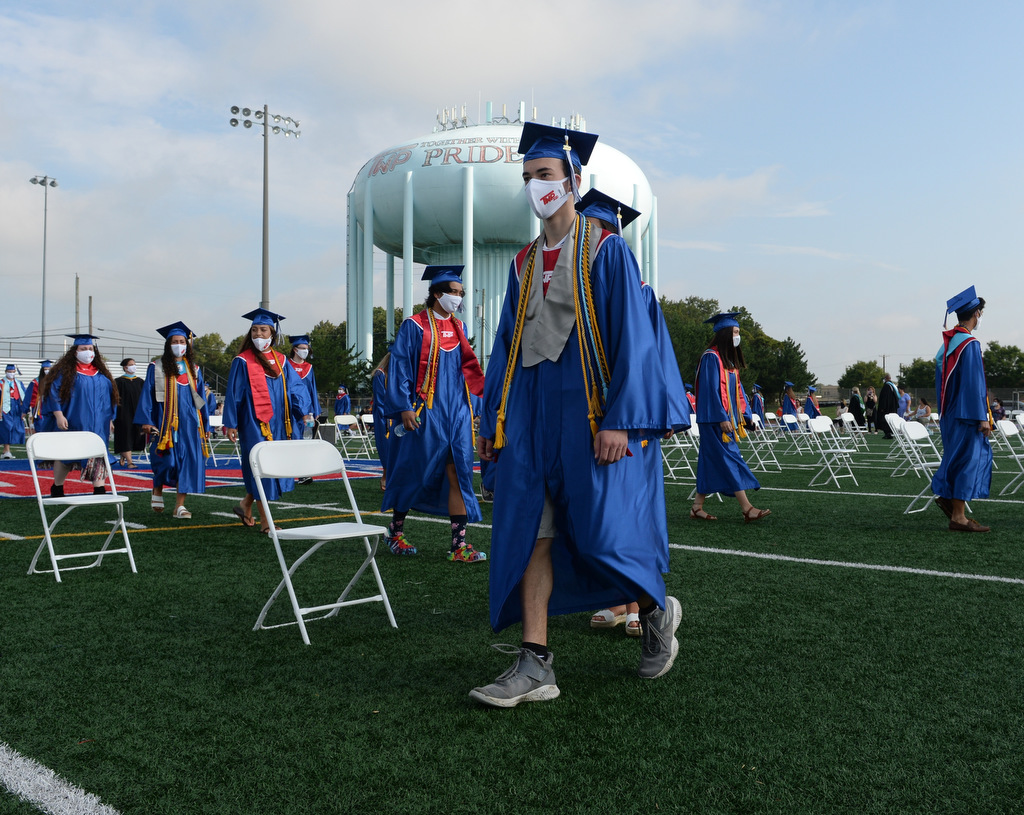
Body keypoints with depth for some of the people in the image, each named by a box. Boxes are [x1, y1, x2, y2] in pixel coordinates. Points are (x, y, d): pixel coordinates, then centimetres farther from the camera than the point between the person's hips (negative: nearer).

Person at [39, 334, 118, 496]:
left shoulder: (101, 373, 13)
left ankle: (100, 490, -8)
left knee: (98, 455, -6)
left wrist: (110, 419, 13)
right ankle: (57, 489, 23)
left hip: (97, 425, 4)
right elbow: (53, 392, -6)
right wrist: (58, 415, -16)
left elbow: (109, 396, 18)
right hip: (72, 422, -3)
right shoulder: (65, 371, -1)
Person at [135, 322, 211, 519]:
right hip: (166, 421, -3)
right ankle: (157, 490, 23)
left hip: (190, 421, 3)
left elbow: (201, 398, 14)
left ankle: (180, 505, 2)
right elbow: (147, 395, 1)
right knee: (167, 459, -8)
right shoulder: (157, 368, 4)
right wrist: (146, 421, -9)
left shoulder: (194, 370, 13)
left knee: (188, 459, -4)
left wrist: (206, 425, 10)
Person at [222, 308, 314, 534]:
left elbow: (295, 386, 7)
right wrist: (231, 424, -6)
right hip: (254, 423, -5)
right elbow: (233, 394, -3)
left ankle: (246, 504, 30)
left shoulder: (281, 361, 10)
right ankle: (265, 521, 2)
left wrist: (303, 411, -10)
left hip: (277, 423, 6)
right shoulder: (243, 361, -4)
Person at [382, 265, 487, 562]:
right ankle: (395, 531, 25)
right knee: (413, 473, 5)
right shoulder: (414, 326, -5)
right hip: (425, 412, -5)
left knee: (458, 473, -4)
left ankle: (459, 545, -5)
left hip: (456, 411, 5)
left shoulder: (458, 327, 13)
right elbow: (400, 367, -8)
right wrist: (404, 407, -16)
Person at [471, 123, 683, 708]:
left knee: (601, 533, -4)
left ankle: (656, 611, 26)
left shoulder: (607, 250, -2)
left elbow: (632, 338, -9)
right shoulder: (525, 264, 16)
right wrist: (493, 420, 12)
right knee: (530, 535, 0)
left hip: (587, 410, -6)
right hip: (531, 413, 6)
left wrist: (618, 420, -18)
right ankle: (535, 666, 5)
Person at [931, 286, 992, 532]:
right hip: (966, 411, -9)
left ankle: (947, 496, 15)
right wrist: (982, 417, -17)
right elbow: (974, 382, -20)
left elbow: (941, 377, 15)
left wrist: (944, 411, 20)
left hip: (950, 410, 9)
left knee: (981, 452, 19)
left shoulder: (948, 342, 10)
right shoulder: (970, 344, -16)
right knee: (968, 459, -3)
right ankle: (958, 517, 1)